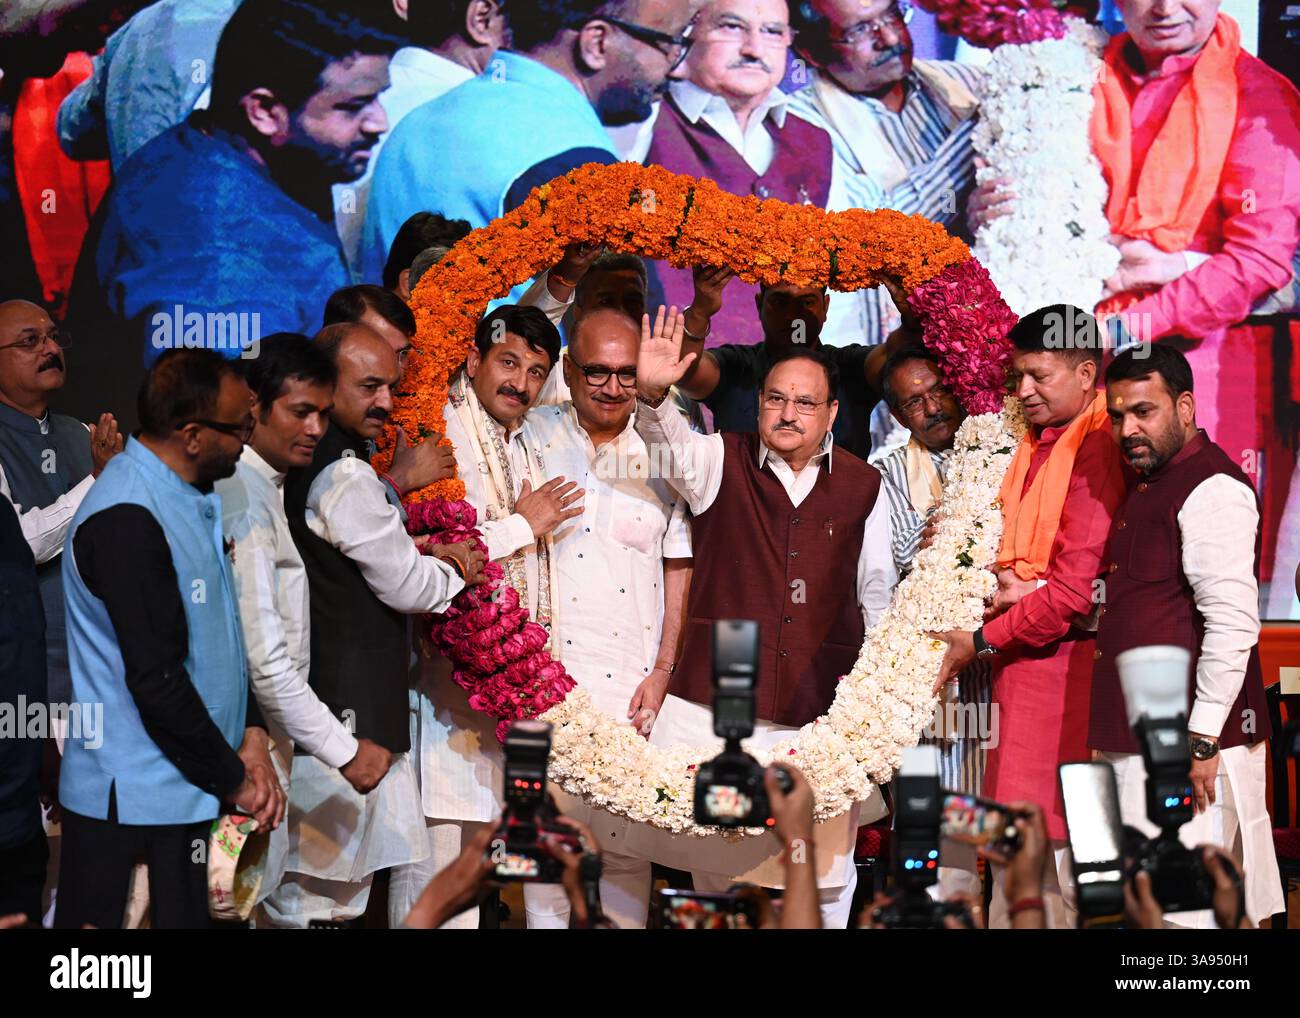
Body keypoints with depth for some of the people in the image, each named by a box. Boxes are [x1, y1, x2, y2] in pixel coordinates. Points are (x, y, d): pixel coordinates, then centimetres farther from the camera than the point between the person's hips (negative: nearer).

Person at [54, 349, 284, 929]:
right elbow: (156, 679, -21)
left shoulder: (194, 499, 10)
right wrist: (233, 780, -12)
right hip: (134, 800, -9)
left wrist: (251, 737, 3)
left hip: (191, 789, 9)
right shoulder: (127, 519, -21)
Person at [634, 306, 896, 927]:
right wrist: (652, 394, -40)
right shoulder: (720, 462, 2)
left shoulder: (863, 486, 7)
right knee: (714, 860, 6)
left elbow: (876, 593, 12)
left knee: (827, 871, 7)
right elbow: (670, 444, -19)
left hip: (825, 712, 1)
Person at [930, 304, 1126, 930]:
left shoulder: (1096, 450, -14)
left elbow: (1075, 588, -18)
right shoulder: (1033, 443, 14)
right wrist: (1010, 581, -1)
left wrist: (983, 641, -10)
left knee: (1046, 833, -6)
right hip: (1020, 655, 9)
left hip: (1063, 658, -9)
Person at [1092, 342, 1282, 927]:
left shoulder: (1212, 489, -14)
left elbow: (1232, 622, -21)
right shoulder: (1146, 484, 17)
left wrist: (1202, 740, -22)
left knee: (1183, 907, -9)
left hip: (1186, 745, -10)